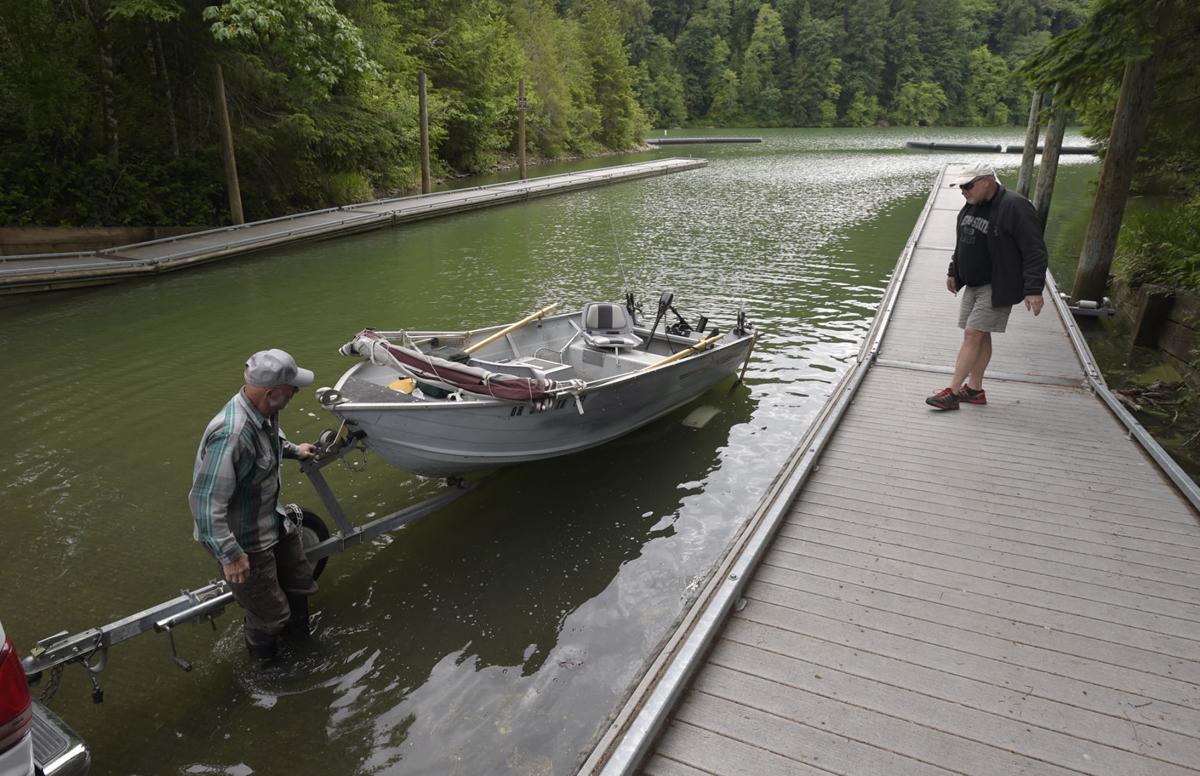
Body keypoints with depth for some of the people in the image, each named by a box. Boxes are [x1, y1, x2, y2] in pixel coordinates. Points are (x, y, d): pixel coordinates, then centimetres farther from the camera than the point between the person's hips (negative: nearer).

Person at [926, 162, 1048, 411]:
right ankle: (974, 389, 19)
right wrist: (953, 272, 24)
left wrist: (1033, 289, -22)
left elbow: (1035, 251, -18)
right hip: (973, 284, 8)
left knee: (973, 335, -10)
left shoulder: (1015, 207, -17)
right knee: (980, 336, 12)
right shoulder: (971, 206, 8)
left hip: (997, 288, -8)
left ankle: (952, 392, -8)